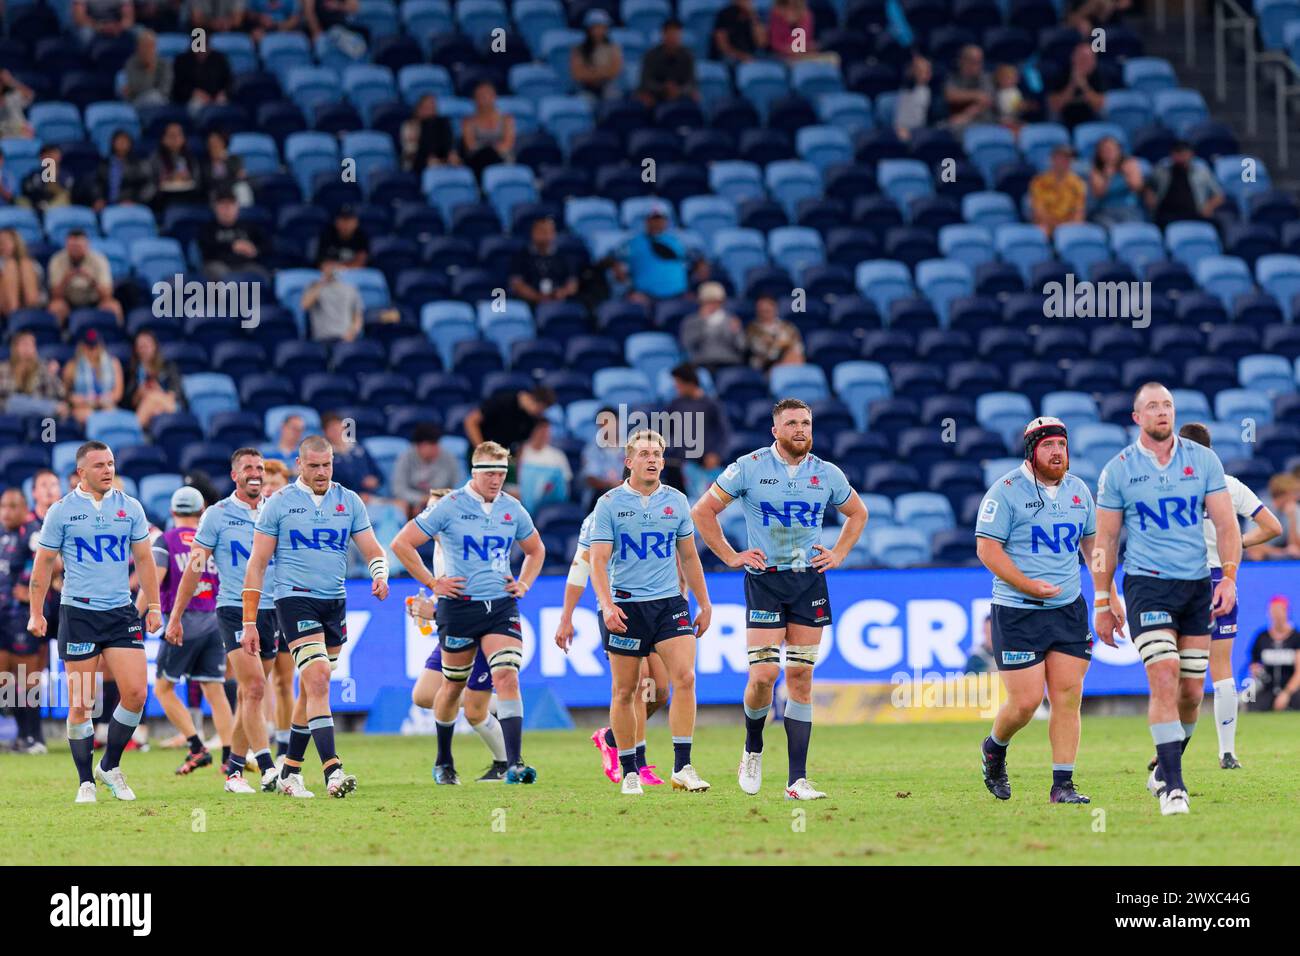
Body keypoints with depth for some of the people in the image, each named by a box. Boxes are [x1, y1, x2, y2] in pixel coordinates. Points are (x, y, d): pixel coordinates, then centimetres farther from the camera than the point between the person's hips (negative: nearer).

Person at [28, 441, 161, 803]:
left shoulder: (129, 507, 8)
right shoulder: (62, 511, 0)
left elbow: (144, 558, 13)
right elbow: (43, 563, 4)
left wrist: (154, 606, 8)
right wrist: (36, 613, 1)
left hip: (121, 612, 3)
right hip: (78, 613, -2)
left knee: (136, 693, -7)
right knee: (80, 704, -2)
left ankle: (110, 766, 12)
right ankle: (85, 782, 9)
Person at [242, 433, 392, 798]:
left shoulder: (349, 501, 9)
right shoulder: (279, 503, -1)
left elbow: (373, 550, 10)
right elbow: (257, 563, 1)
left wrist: (380, 575, -14)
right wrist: (249, 621, -3)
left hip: (335, 602, 5)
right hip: (295, 599, -5)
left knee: (311, 690, 9)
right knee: (318, 680, -18)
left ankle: (290, 771, 20)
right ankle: (332, 771, -27)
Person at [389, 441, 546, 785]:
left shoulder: (513, 509, 6)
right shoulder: (450, 507, -7)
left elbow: (536, 550, 25)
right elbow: (402, 543, -4)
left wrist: (524, 583, 10)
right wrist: (432, 583, -6)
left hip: (501, 605, 2)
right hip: (459, 606, -2)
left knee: (507, 677, -15)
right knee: (453, 685, 9)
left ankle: (514, 764, -20)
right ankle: (443, 762, 29)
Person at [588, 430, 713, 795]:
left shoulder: (676, 501, 8)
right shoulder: (610, 503, -2)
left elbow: (689, 557, 18)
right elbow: (598, 559, -6)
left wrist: (704, 604, 17)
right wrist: (607, 604, -20)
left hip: (669, 601, 2)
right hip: (625, 605, -2)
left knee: (685, 677, -15)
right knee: (625, 690, 2)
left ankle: (682, 768, -12)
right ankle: (630, 774, 13)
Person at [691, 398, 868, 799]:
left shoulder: (827, 475, 6)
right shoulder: (749, 468, -3)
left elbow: (858, 514, 24)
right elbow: (703, 511, 4)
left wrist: (838, 554, 11)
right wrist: (730, 556, -1)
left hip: (810, 582, 3)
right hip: (765, 581, -3)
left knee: (800, 677, 0)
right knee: (763, 675, -13)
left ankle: (797, 780, 0)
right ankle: (753, 749, 16)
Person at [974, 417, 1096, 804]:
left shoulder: (1078, 489, 11)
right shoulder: (1007, 490, -8)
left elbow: (1092, 541, 23)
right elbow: (987, 549, -11)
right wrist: (1029, 586, -19)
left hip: (1069, 610, 5)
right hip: (1018, 612, -5)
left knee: (1068, 696, -3)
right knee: (1025, 701, -7)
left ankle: (1062, 785, 2)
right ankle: (994, 749, 25)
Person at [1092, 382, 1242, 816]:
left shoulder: (1202, 460, 4)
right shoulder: (1118, 471, 0)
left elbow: (1225, 523, 4)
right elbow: (1105, 541, 6)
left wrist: (1229, 577, -9)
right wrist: (1102, 602, 4)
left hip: (1197, 585, 3)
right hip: (1146, 583, -3)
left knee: (1192, 691, 5)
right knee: (1165, 678, -18)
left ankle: (1164, 769, 27)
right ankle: (1173, 786, -19)